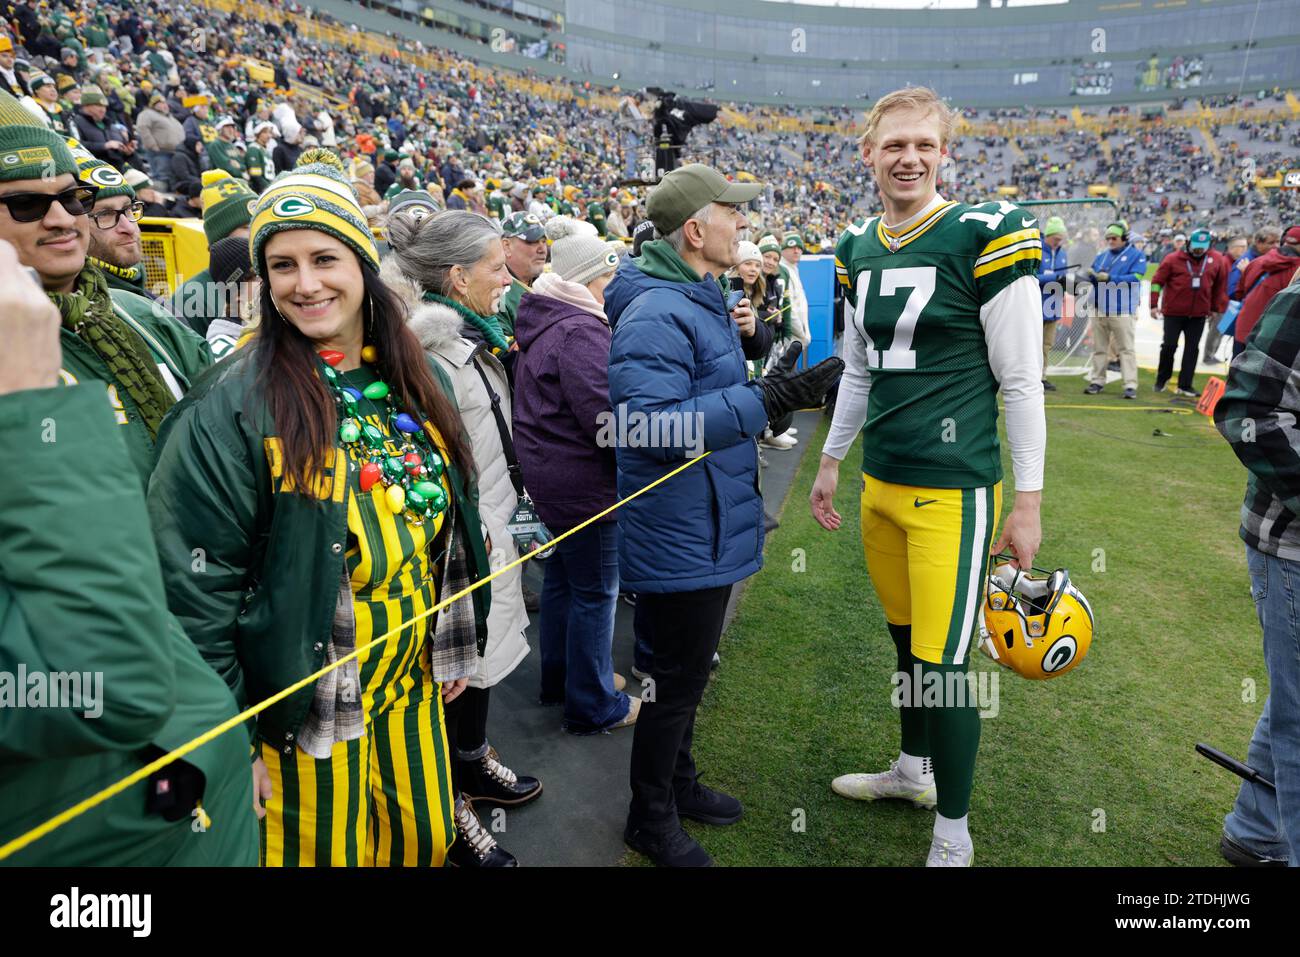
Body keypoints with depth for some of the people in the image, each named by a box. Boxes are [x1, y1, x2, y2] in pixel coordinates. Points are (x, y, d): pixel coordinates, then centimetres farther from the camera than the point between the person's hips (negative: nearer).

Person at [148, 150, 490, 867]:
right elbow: (196, 588, -16)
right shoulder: (231, 408, -17)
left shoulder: (418, 383, 1)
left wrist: (454, 646, 13)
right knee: (326, 851, 13)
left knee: (424, 838, 20)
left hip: (415, 685, 5)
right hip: (304, 702, -5)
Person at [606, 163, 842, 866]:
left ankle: (679, 783, 44)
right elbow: (654, 427, -33)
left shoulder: (699, 300, 12)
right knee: (677, 680, 6)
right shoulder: (656, 315, -23)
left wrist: (745, 341, 4)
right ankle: (651, 819, 28)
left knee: (688, 670, 24)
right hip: (680, 539, -10)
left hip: (708, 531, 11)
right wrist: (767, 399, -34)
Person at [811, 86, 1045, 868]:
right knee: (908, 639, 19)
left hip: (953, 488, -6)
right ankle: (915, 770, 40)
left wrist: (1028, 502, -9)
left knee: (946, 661, -1)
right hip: (882, 481, 6)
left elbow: (1021, 381, -9)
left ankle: (954, 833, 19)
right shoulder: (860, 251, 10)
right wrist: (831, 462, 20)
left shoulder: (983, 238, -9)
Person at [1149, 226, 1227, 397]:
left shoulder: (1215, 262, 4)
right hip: (1173, 312, -3)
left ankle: (1185, 385, 10)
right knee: (1169, 346, 2)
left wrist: (1216, 308, 17)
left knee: (1192, 349, 4)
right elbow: (1157, 281, -5)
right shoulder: (1173, 259, -6)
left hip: (1199, 314, 3)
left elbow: (1220, 285, 14)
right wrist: (1154, 304, -9)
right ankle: (1162, 379, 20)